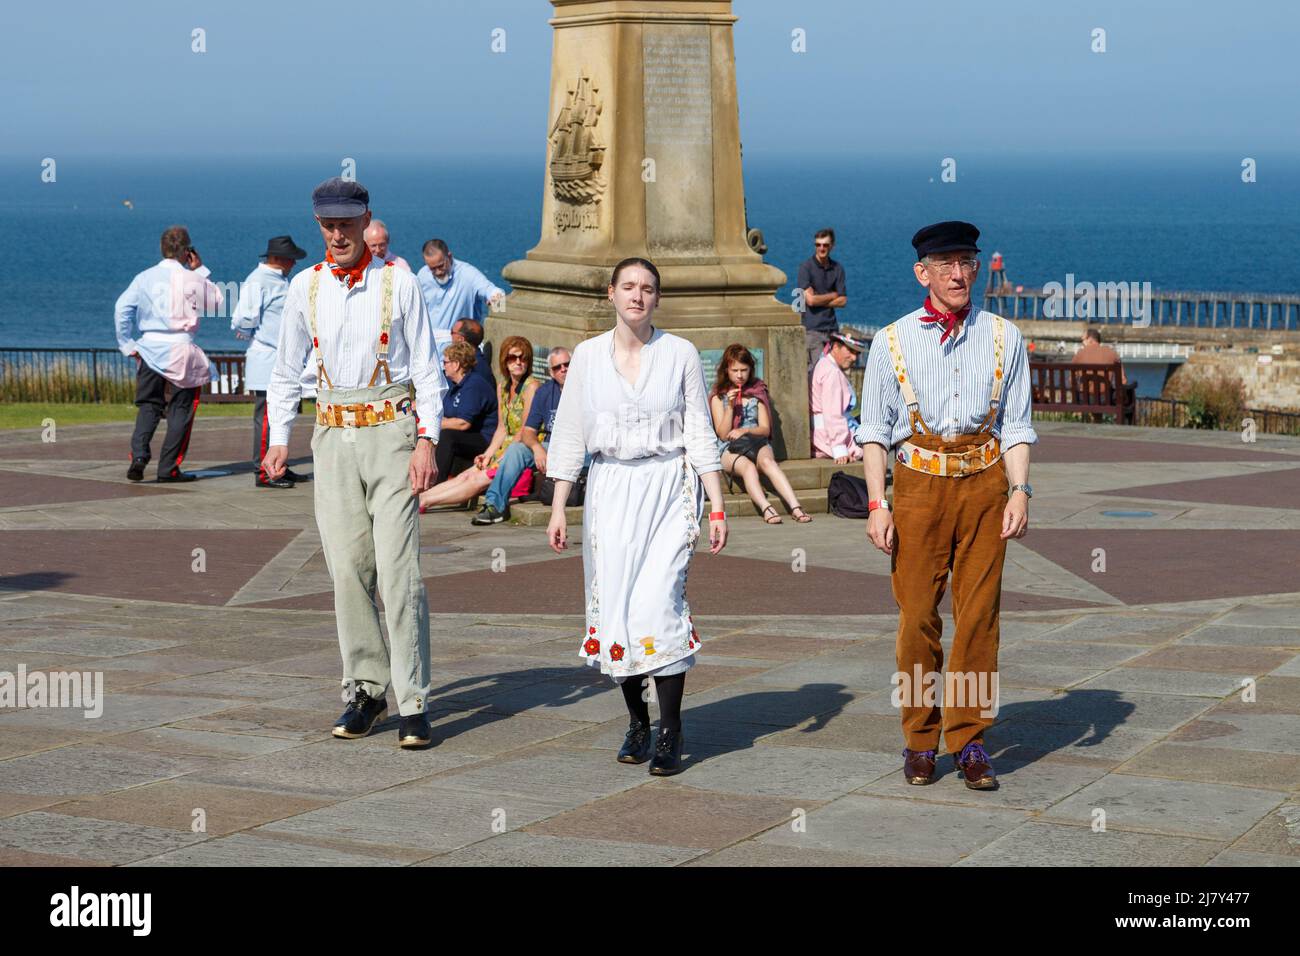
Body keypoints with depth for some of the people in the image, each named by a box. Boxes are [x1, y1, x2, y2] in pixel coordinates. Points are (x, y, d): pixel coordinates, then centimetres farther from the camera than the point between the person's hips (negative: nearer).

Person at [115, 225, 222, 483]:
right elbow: (219, 303, 14)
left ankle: (138, 455, -10)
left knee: (148, 405, 11)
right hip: (181, 350, -3)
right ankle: (168, 468, 5)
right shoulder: (194, 279, -2)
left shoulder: (145, 277, 4)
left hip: (149, 348, 3)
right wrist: (201, 269, 15)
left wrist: (128, 345, 2)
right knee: (181, 409, 7)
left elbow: (122, 308, -5)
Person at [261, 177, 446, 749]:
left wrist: (427, 441, -9)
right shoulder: (305, 287, 7)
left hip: (391, 432, -3)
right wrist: (279, 438, 8)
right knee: (347, 569, 3)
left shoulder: (398, 284, -1)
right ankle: (366, 691, 15)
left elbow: (427, 368, 0)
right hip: (334, 438, 3)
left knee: (397, 570, -9)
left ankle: (412, 705, -5)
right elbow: (286, 369, 16)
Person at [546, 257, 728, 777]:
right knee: (615, 607, -1)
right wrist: (558, 508, 5)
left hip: (667, 488, -2)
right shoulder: (587, 355, 6)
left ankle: (670, 731, -9)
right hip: (609, 492, 2)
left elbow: (700, 434, 4)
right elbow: (569, 435, 9)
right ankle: (637, 721, 15)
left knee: (659, 602, -15)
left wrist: (717, 507, -1)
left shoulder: (680, 354, 2)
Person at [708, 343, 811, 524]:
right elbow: (723, 434, 1)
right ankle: (766, 509, -58)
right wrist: (730, 406, -11)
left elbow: (765, 429, 8)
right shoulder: (718, 397, 8)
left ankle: (796, 507, -52)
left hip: (756, 443, 1)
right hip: (729, 449, -1)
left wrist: (746, 431, -13)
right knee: (748, 466, -37)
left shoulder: (758, 392, 14)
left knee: (767, 461, -34)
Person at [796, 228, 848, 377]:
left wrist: (820, 301, -6)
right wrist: (833, 295, 1)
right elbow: (810, 299, -13)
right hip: (812, 328, -5)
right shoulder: (806, 267, -4)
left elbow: (843, 301, 6)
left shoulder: (837, 269, 11)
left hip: (831, 327, 5)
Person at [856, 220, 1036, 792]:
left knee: (979, 614, -1)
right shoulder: (893, 342, 5)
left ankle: (969, 741, 7)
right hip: (918, 483, -1)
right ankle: (920, 741, 12)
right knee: (917, 615, 0)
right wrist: (877, 504, -2)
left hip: (984, 484, 1)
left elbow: (1016, 426, 9)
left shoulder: (1003, 338, 8)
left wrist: (1019, 492, -3)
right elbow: (873, 430, 6)